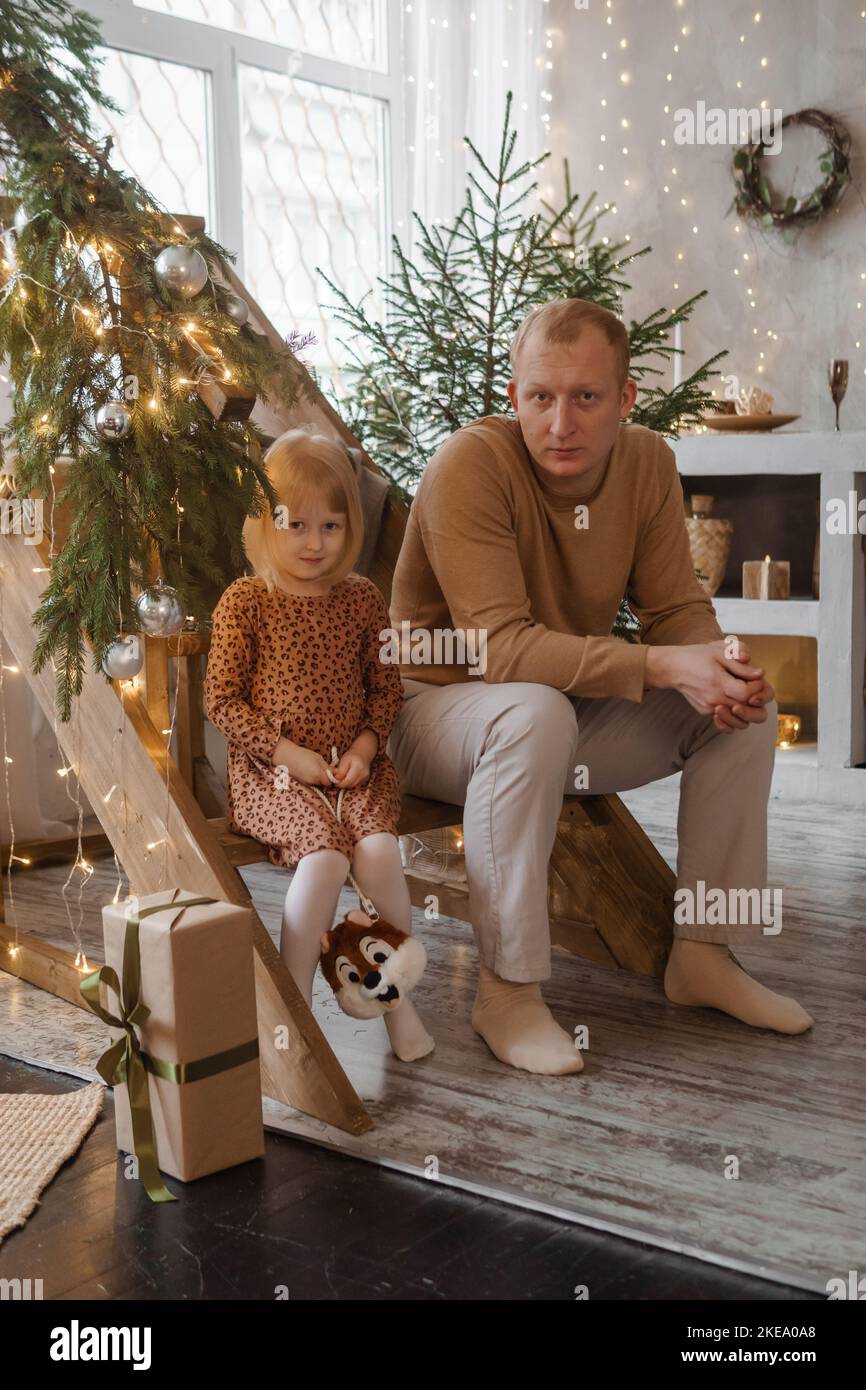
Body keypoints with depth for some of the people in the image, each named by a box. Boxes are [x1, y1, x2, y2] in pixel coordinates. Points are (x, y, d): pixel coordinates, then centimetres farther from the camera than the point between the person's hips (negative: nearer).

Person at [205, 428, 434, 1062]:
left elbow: (387, 686, 12)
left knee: (377, 847, -26)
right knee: (323, 853, -29)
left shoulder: (362, 598, 7)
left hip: (354, 766, 3)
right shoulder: (244, 601, -3)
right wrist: (286, 751, -12)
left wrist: (366, 745, -6)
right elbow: (221, 699, -3)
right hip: (270, 771, -2)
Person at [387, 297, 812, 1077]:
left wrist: (719, 663, -25)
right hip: (439, 707, -6)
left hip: (571, 709, 6)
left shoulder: (647, 462, -5)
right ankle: (508, 990, -26)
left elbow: (679, 609, 0)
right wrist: (661, 667, -38)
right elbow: (499, 645, -31)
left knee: (747, 702, -7)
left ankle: (703, 955, 3)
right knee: (535, 712, -39)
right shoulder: (471, 464, -24)